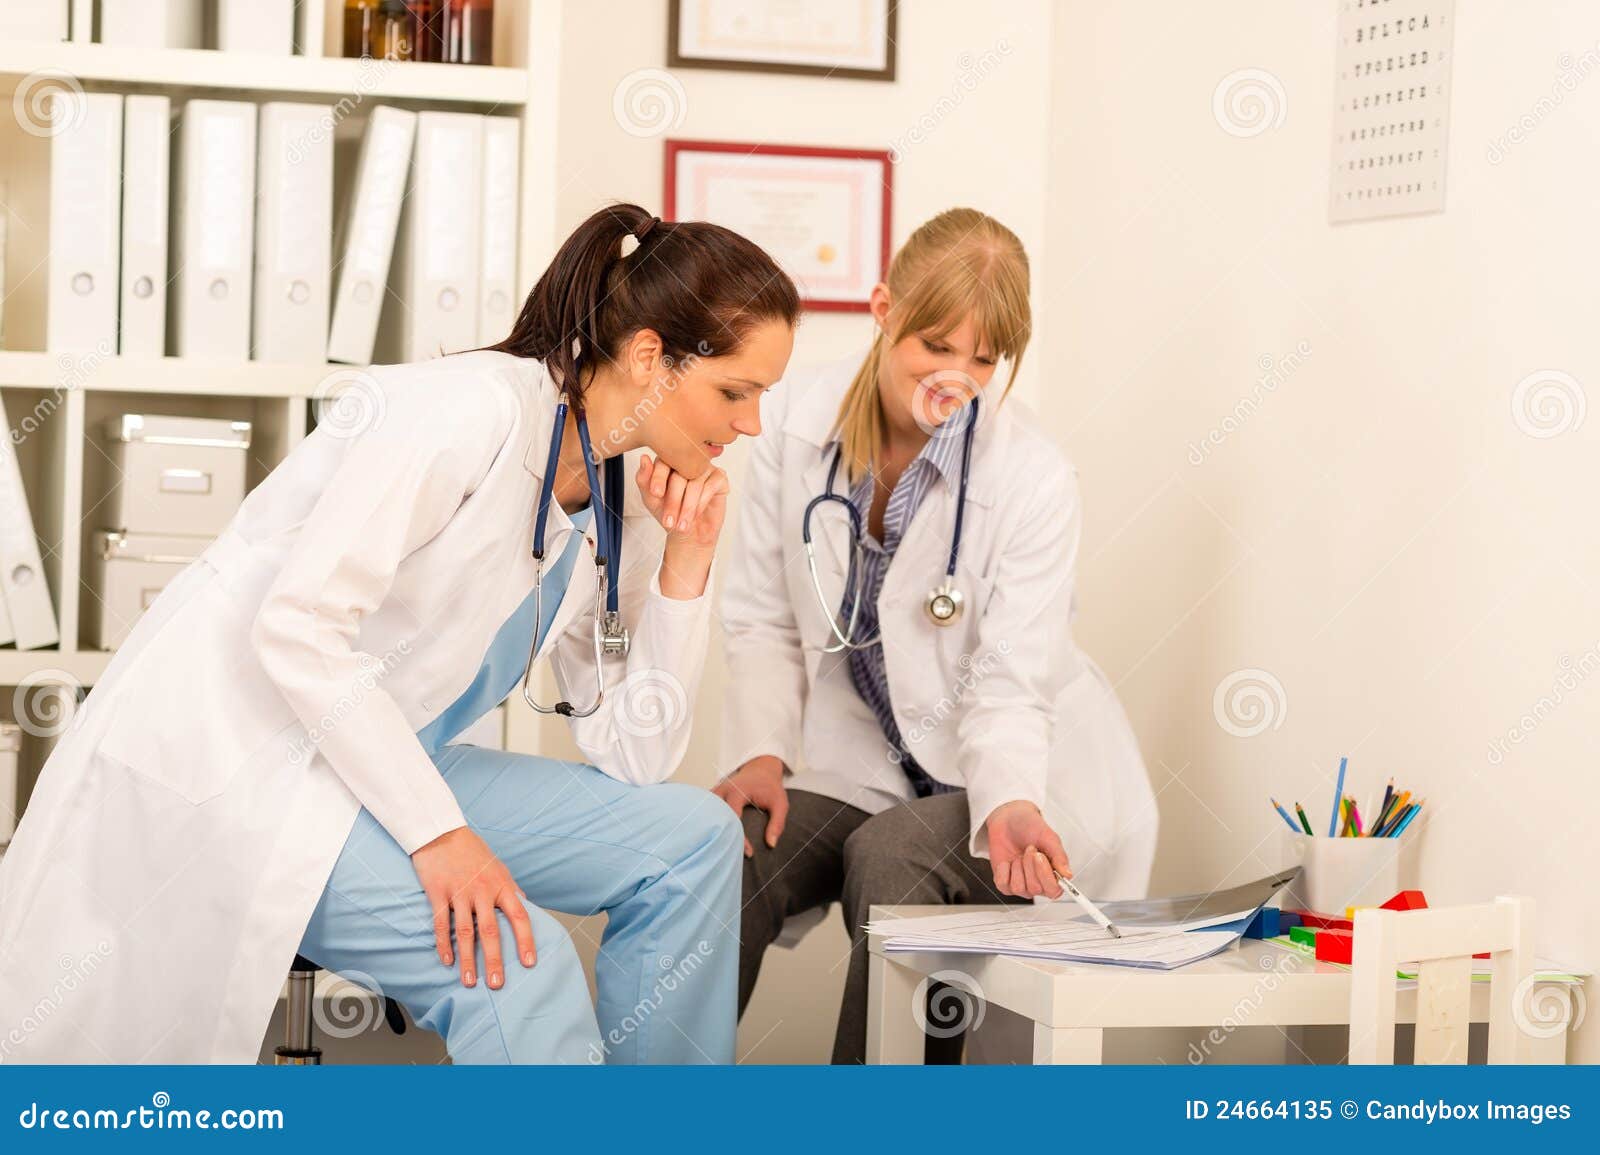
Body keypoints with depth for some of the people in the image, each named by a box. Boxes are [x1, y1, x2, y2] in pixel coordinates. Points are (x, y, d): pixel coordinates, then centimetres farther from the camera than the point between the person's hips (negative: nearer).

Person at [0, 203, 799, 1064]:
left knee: (691, 838, -4)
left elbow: (631, 755, 7)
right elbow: (297, 628, -25)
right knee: (517, 965, -26)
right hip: (225, 756, -8)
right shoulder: (473, 411, -19)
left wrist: (686, 566, -4)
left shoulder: (629, 496, 6)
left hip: (376, 763, 8)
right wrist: (438, 832, -24)